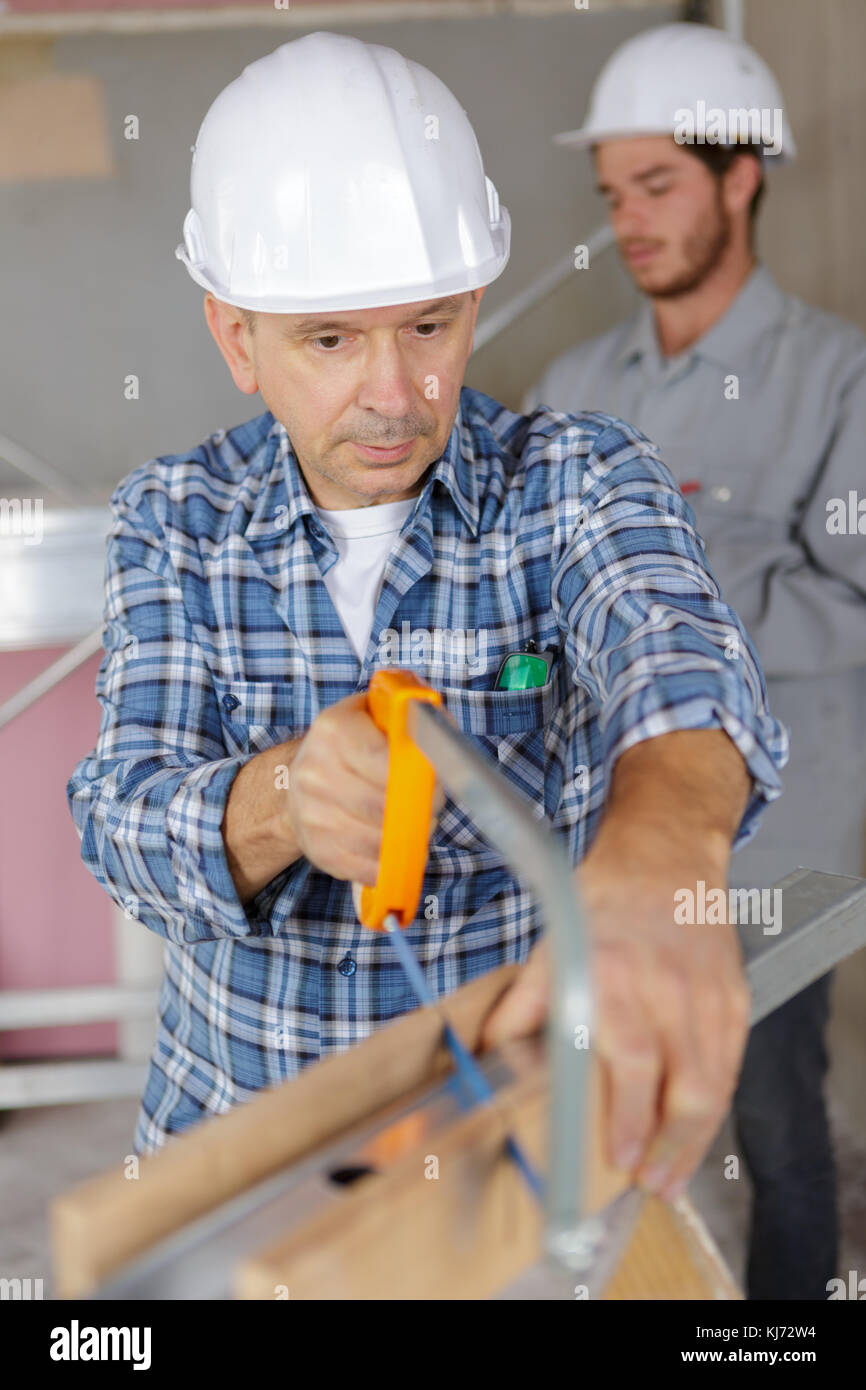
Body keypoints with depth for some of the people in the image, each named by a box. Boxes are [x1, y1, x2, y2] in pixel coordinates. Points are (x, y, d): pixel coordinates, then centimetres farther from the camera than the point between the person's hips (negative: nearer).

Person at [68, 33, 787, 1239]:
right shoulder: (174, 521, -8)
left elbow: (678, 657, -36)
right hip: (231, 1120, 2)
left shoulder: (581, 483, -15)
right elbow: (126, 822, -18)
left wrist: (658, 859, -60)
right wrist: (285, 798, -43)